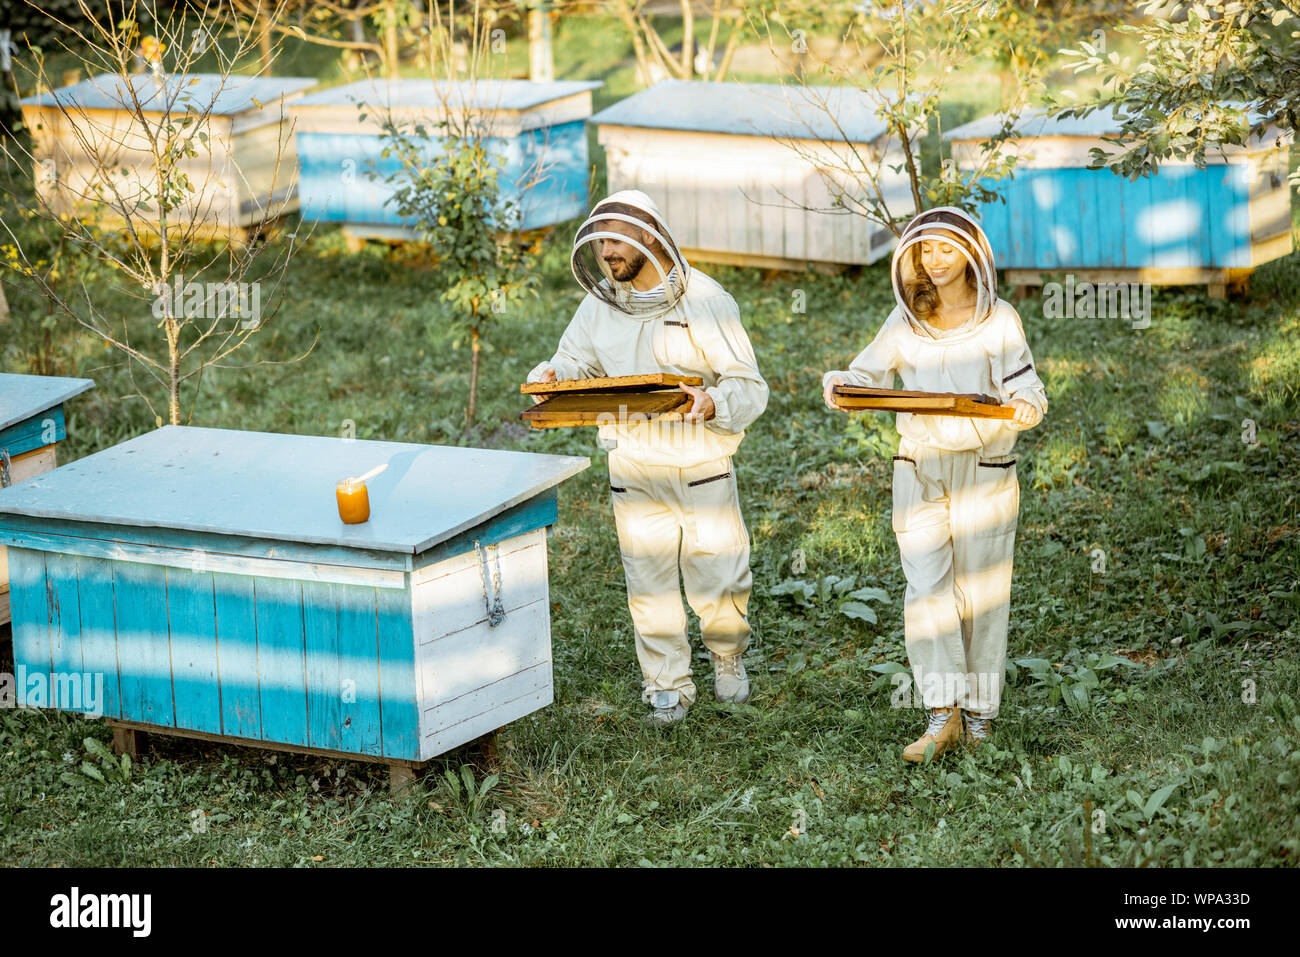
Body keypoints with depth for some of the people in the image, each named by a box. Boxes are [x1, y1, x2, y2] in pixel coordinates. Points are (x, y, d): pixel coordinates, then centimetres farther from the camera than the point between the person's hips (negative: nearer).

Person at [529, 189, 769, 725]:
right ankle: (667, 685, 19)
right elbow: (576, 361, 16)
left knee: (720, 578, 1)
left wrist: (714, 404, -31)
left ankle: (728, 657, 31)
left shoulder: (705, 301, -8)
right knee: (649, 581, 4)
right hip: (635, 473, 3)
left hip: (702, 466, -3)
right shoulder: (601, 303, 5)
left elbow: (751, 388, -9)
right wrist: (551, 376, -8)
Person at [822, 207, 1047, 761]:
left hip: (984, 469, -2)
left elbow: (1028, 390, -6)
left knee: (980, 592, 3)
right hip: (919, 467, 2)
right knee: (925, 589, -9)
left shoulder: (999, 320, -1)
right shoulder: (906, 320, 9)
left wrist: (1026, 408, -29)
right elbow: (870, 373, 16)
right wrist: (840, 383, -7)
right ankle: (942, 714, -12)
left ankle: (980, 710, 15)